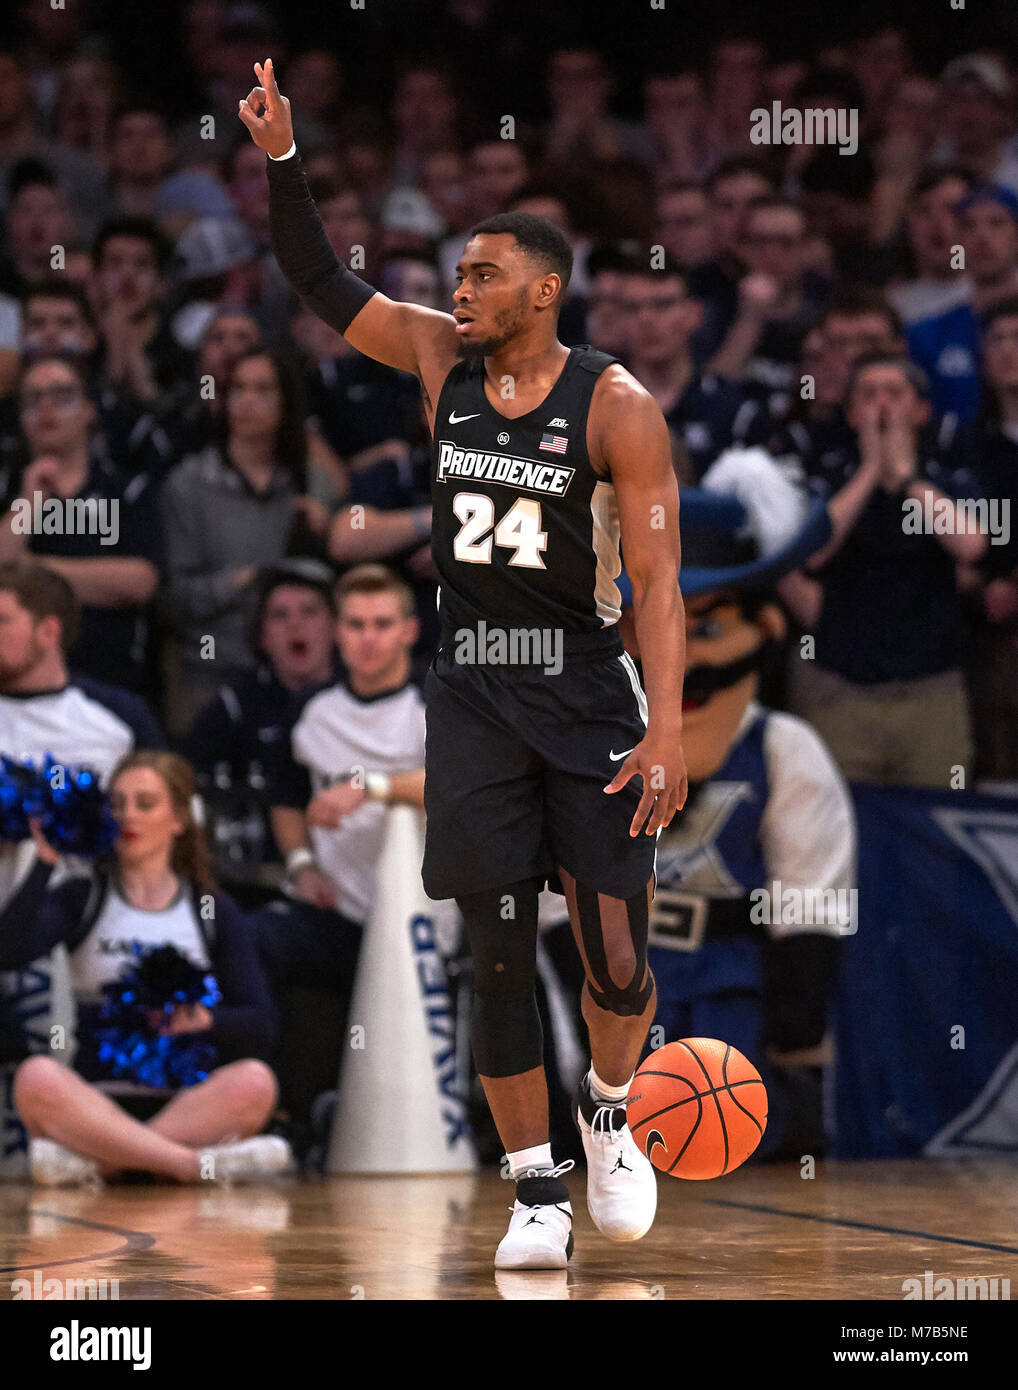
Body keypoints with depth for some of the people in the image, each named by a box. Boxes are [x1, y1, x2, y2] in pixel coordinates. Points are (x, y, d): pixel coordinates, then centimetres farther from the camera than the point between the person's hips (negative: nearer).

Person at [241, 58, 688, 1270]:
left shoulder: (615, 407, -10)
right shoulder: (443, 361, 4)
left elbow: (658, 580, -13)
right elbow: (321, 283, 12)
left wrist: (666, 730, -21)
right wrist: (279, 158, -2)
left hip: (589, 706, -3)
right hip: (474, 702, 3)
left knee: (617, 963, -4)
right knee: (498, 958, -2)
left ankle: (607, 1113, 27)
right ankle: (536, 1191, 6)